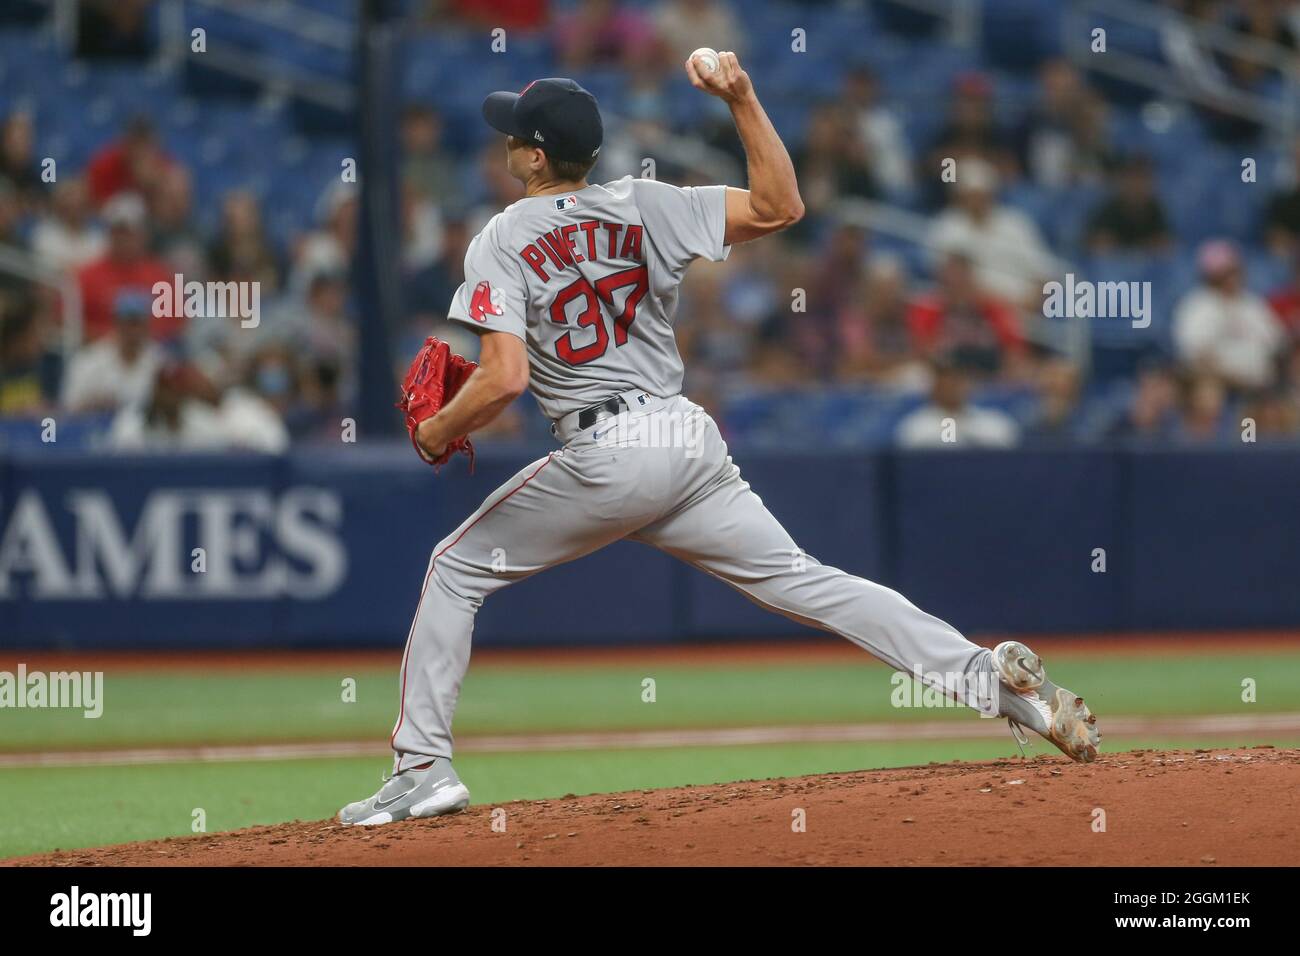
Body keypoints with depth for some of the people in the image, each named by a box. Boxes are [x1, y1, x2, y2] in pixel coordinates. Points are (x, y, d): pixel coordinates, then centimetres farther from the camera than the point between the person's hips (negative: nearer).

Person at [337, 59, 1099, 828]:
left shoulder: (500, 243, -3)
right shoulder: (644, 207, 9)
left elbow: (504, 378, -14)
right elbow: (781, 208, 6)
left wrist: (438, 433, 4)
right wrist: (743, 100, 4)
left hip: (606, 454, -5)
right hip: (691, 441, 5)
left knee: (456, 569, 12)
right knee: (801, 578, 5)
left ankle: (424, 768, 5)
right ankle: (994, 677, -8)